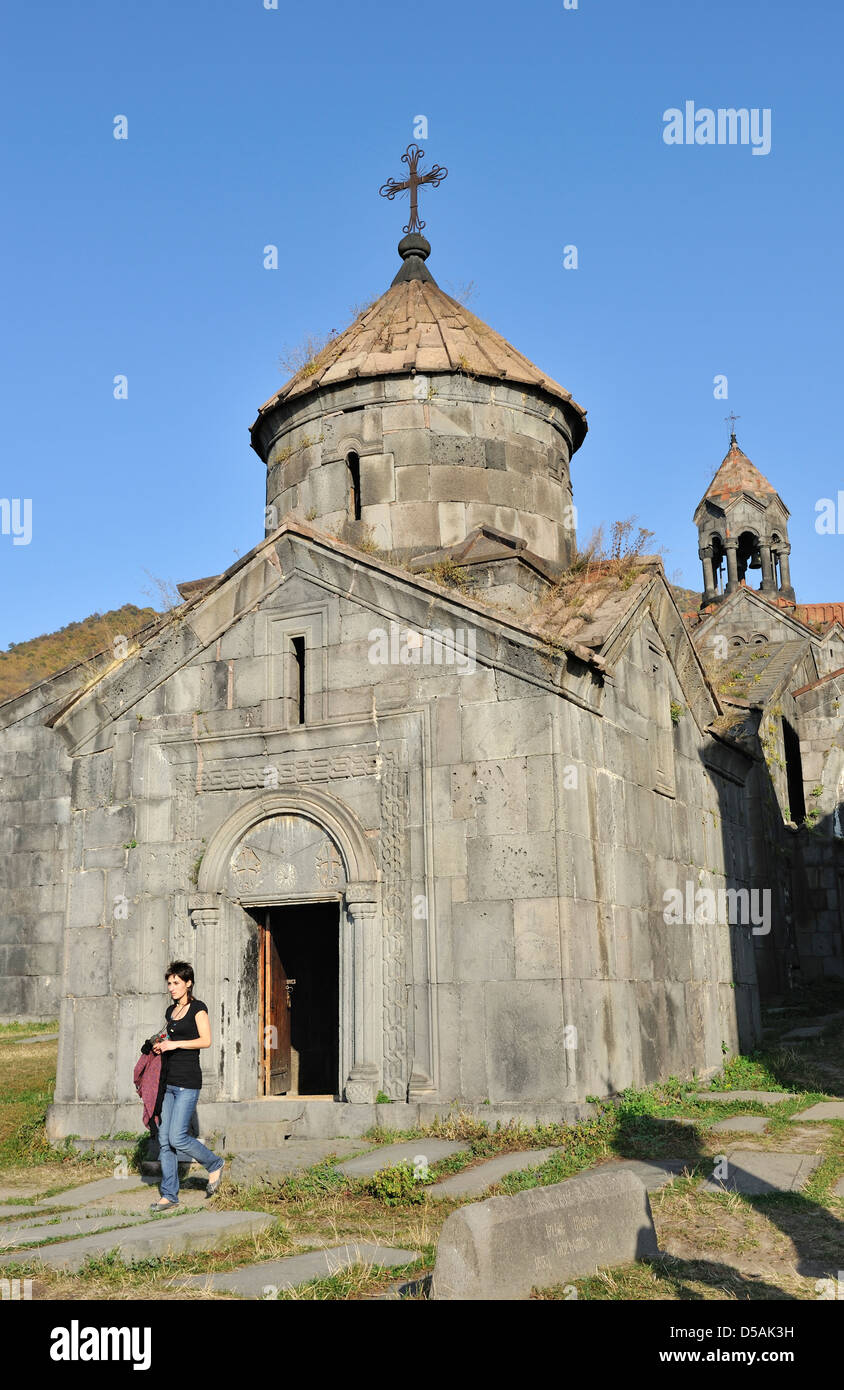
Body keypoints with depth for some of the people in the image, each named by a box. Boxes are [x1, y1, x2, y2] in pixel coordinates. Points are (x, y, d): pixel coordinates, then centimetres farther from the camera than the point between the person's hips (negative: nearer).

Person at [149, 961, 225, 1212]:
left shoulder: (197, 1008, -5)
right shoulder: (170, 1011, 15)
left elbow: (206, 1040, -13)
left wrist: (175, 1044, -16)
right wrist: (160, 1046, 6)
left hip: (188, 1081, -7)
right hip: (169, 1082, 7)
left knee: (177, 1137, -11)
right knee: (164, 1140, 4)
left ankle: (214, 1164, 12)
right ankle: (169, 1195, 11)